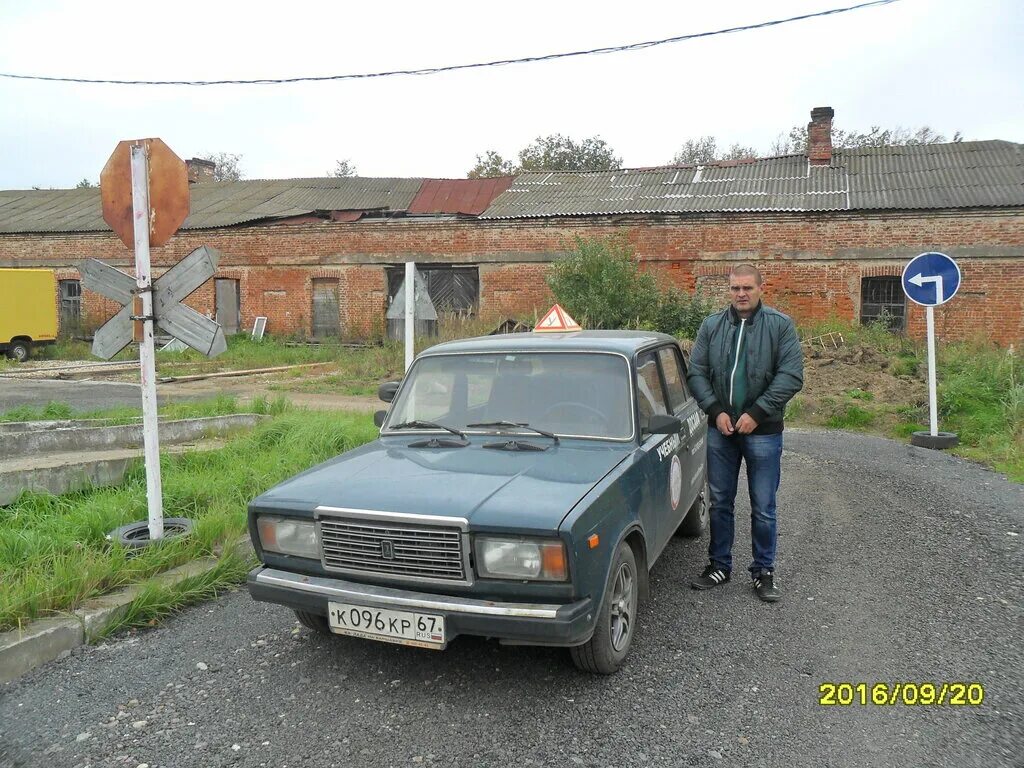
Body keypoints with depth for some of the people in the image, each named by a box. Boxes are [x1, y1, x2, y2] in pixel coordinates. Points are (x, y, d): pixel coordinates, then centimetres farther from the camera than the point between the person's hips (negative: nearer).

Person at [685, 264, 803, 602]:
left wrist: (757, 413, -15)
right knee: (720, 502, 12)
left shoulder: (780, 325, -3)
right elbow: (696, 372, 4)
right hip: (720, 429, 3)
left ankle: (763, 571, 21)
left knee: (763, 508, 6)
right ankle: (719, 565, 26)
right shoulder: (711, 325, 5)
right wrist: (716, 411, -8)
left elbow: (791, 376, -9)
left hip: (763, 432, -3)